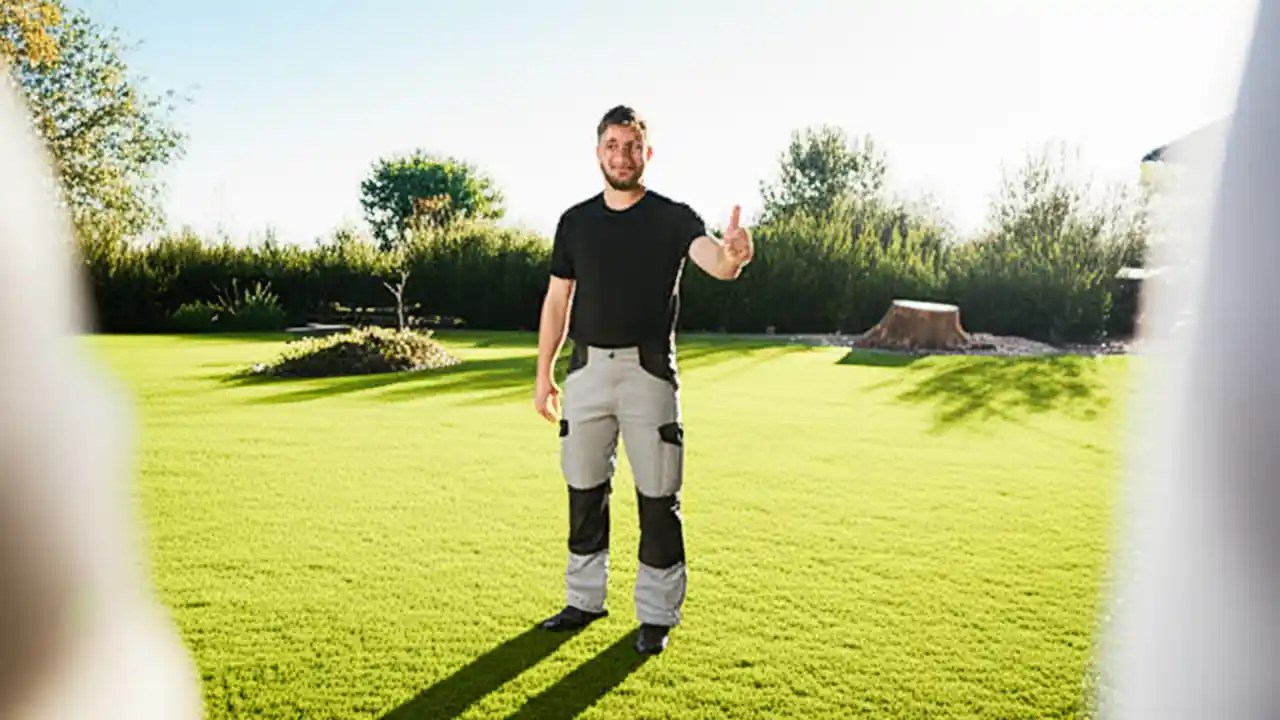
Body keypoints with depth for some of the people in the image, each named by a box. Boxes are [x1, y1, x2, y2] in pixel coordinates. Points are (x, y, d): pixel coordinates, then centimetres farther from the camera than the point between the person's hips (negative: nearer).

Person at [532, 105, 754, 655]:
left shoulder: (672, 217, -2)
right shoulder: (575, 220, 8)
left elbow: (716, 263, -22)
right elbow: (557, 300, 10)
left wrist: (732, 254, -46)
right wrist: (544, 374, 7)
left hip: (648, 371, -3)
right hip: (587, 369, 4)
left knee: (658, 497, 0)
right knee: (584, 490, 12)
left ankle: (657, 614, 14)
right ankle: (585, 599, 29)